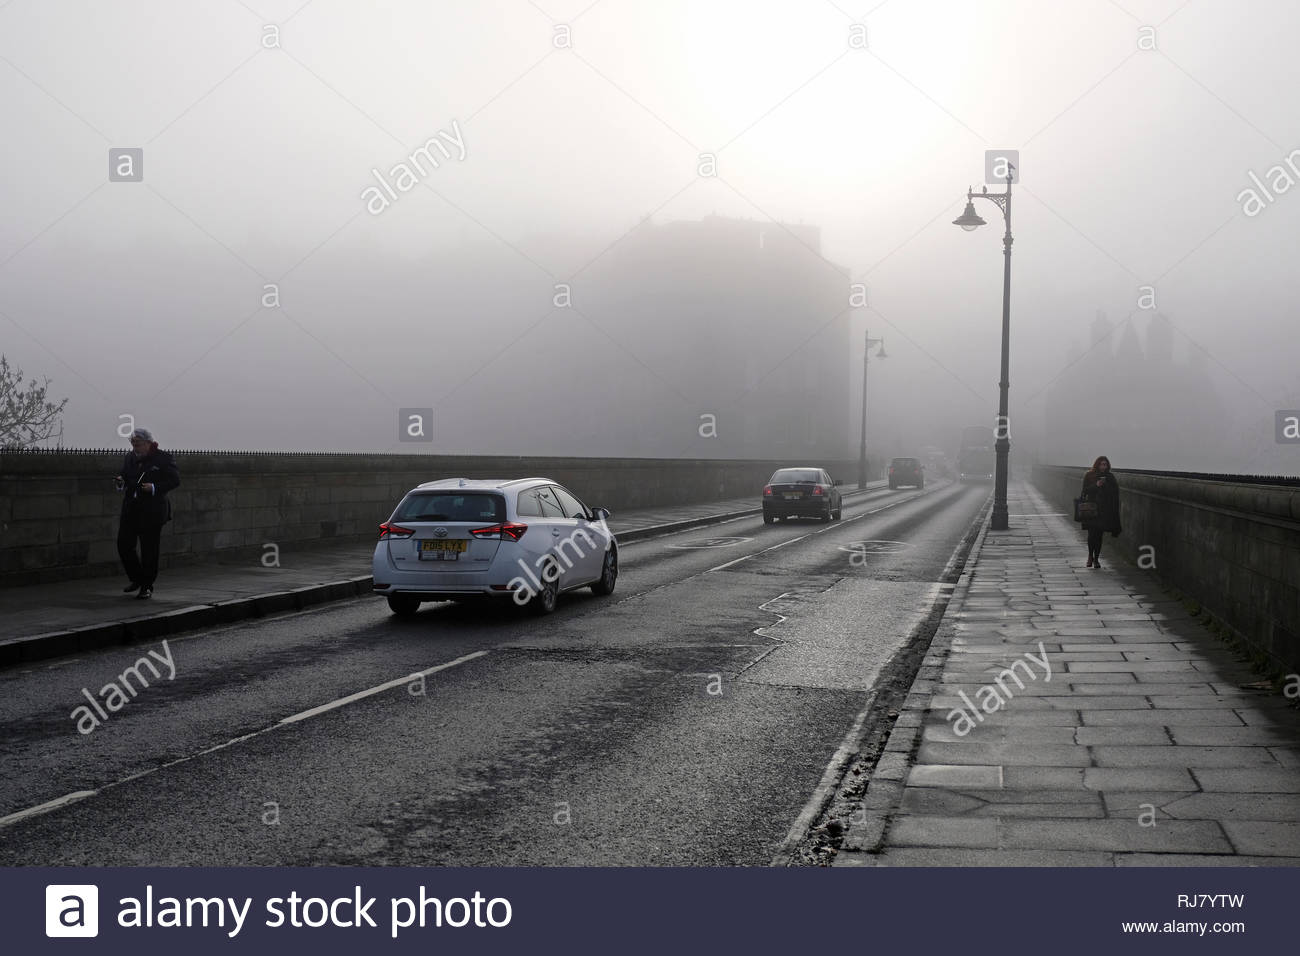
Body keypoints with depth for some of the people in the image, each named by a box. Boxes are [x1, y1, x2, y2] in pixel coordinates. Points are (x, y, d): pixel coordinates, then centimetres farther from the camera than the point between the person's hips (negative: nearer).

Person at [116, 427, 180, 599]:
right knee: (123, 544, 2)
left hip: (152, 511, -6)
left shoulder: (163, 459, -6)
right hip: (130, 508, 6)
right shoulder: (130, 457, 11)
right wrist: (120, 481, -1)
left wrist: (154, 488, -19)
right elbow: (124, 475, 23)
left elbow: (175, 480, -7)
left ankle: (147, 586, 10)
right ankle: (137, 579, 22)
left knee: (149, 549, -1)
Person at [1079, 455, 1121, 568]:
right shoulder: (1089, 476, 2)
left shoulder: (1110, 477, 7)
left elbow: (1115, 492, 10)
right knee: (1092, 533, -10)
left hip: (1104, 511, 1)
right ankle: (1090, 555, 11)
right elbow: (1085, 491, -4)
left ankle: (1096, 559, 9)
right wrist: (1096, 485, -17)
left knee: (1099, 535, 1)